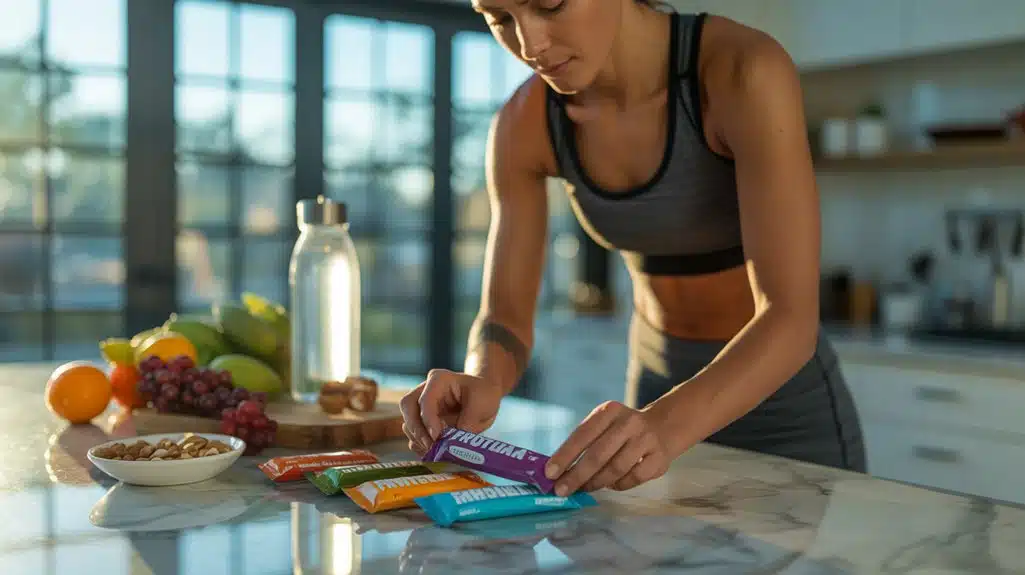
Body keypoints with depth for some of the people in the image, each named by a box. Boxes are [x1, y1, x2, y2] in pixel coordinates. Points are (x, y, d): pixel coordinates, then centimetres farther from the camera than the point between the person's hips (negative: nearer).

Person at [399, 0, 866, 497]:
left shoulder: (747, 70, -27)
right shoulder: (524, 124, -13)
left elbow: (791, 319, -33)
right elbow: (505, 319, -11)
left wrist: (666, 427, -50)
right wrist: (481, 383, -34)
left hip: (787, 410, -3)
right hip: (658, 400, 4)